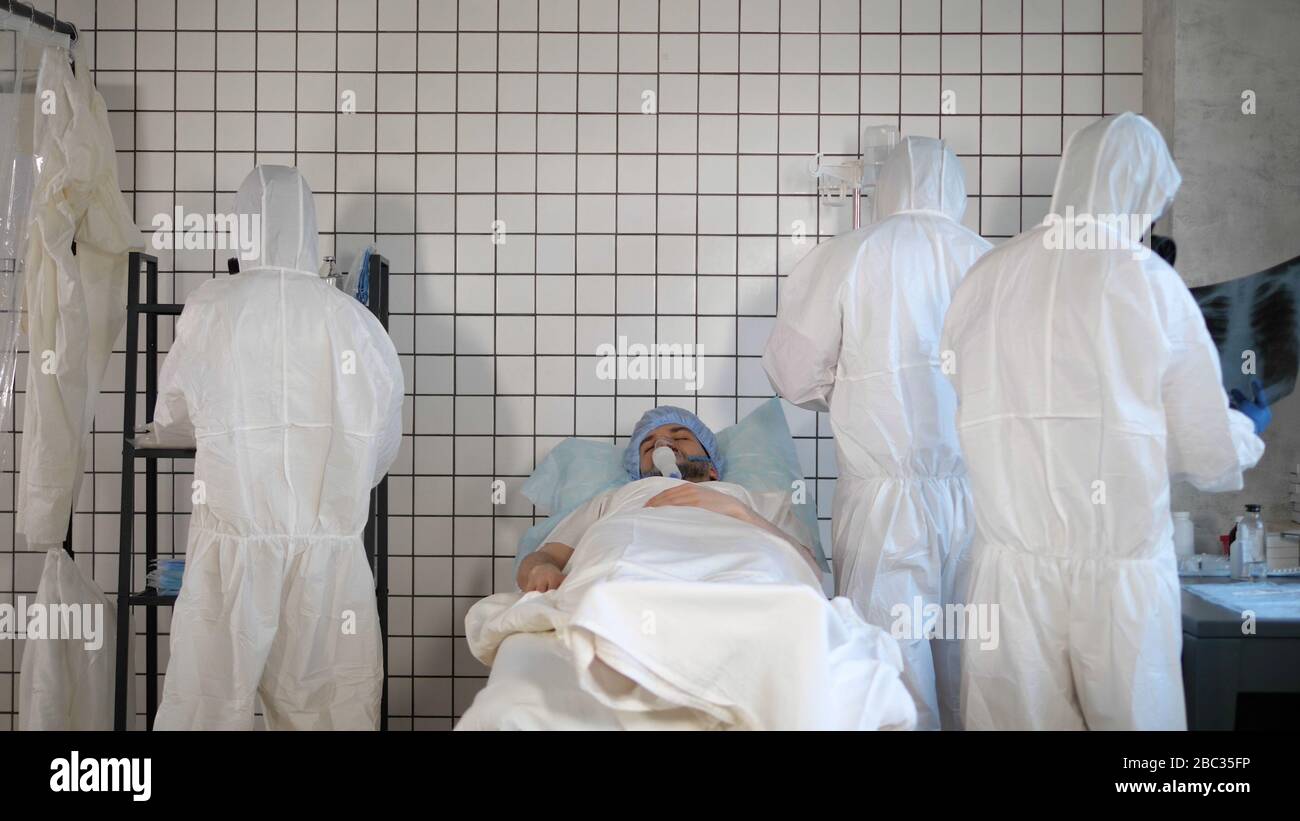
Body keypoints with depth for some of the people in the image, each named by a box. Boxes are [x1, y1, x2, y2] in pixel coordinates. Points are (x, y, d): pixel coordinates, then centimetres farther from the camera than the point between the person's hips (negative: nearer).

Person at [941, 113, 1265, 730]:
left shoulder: (985, 278, 1)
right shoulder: (1152, 283, -5)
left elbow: (957, 418, 4)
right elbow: (1209, 456, 0)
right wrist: (1246, 438, 22)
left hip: (1011, 569, 2)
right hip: (1122, 576, -2)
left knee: (1017, 717, 12)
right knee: (1132, 715, 14)